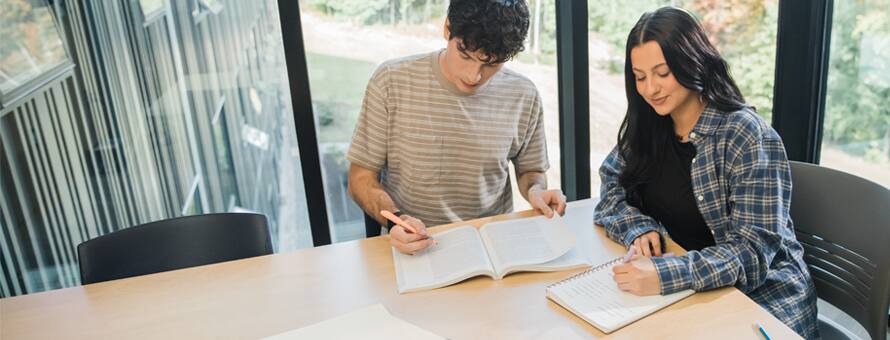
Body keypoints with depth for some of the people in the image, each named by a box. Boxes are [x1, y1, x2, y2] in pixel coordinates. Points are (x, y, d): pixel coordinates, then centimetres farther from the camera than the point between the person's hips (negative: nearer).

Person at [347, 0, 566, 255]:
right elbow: (361, 178, -3)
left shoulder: (524, 97, -3)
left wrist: (535, 190, -9)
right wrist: (395, 219, -21)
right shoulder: (391, 82, -9)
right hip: (412, 248, -1)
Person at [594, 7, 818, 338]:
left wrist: (667, 275, -35)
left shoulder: (747, 136, -17)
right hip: (687, 294, 5)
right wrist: (638, 228, -16)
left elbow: (755, 250, -21)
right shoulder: (646, 127, -1)